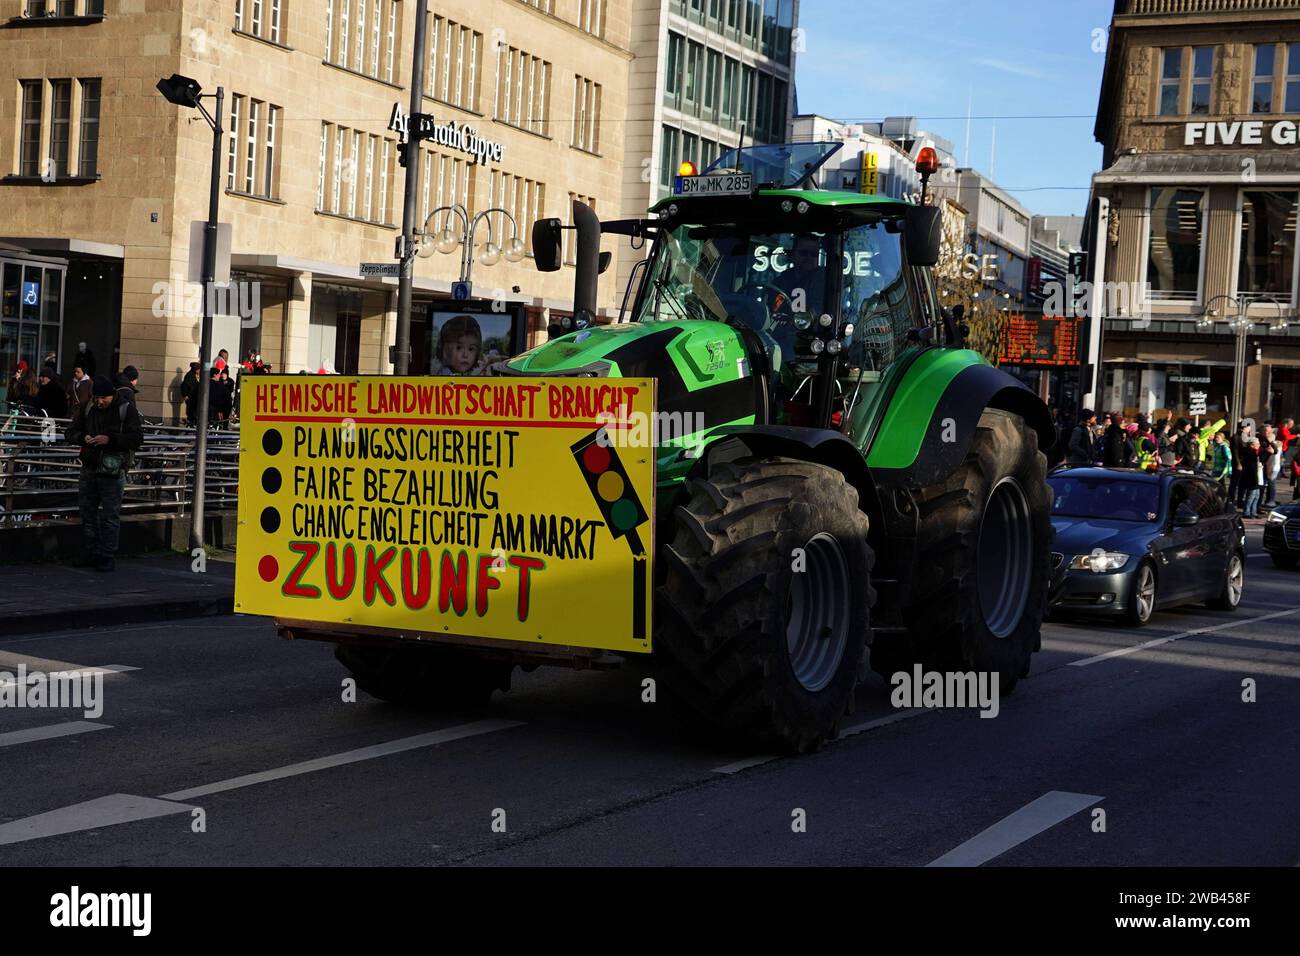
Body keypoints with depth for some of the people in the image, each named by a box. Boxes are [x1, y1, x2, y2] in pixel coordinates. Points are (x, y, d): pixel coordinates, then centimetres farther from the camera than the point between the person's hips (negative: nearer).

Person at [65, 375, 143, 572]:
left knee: (110, 515, -3)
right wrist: (83, 437, -14)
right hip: (89, 468, 5)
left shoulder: (127, 409, -6)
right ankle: (92, 553, 23)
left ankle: (107, 556, 3)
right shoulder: (86, 409, 7)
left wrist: (110, 439, -23)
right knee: (88, 513, 12)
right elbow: (70, 433, 9)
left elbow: (137, 438, -13)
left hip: (113, 471, -5)